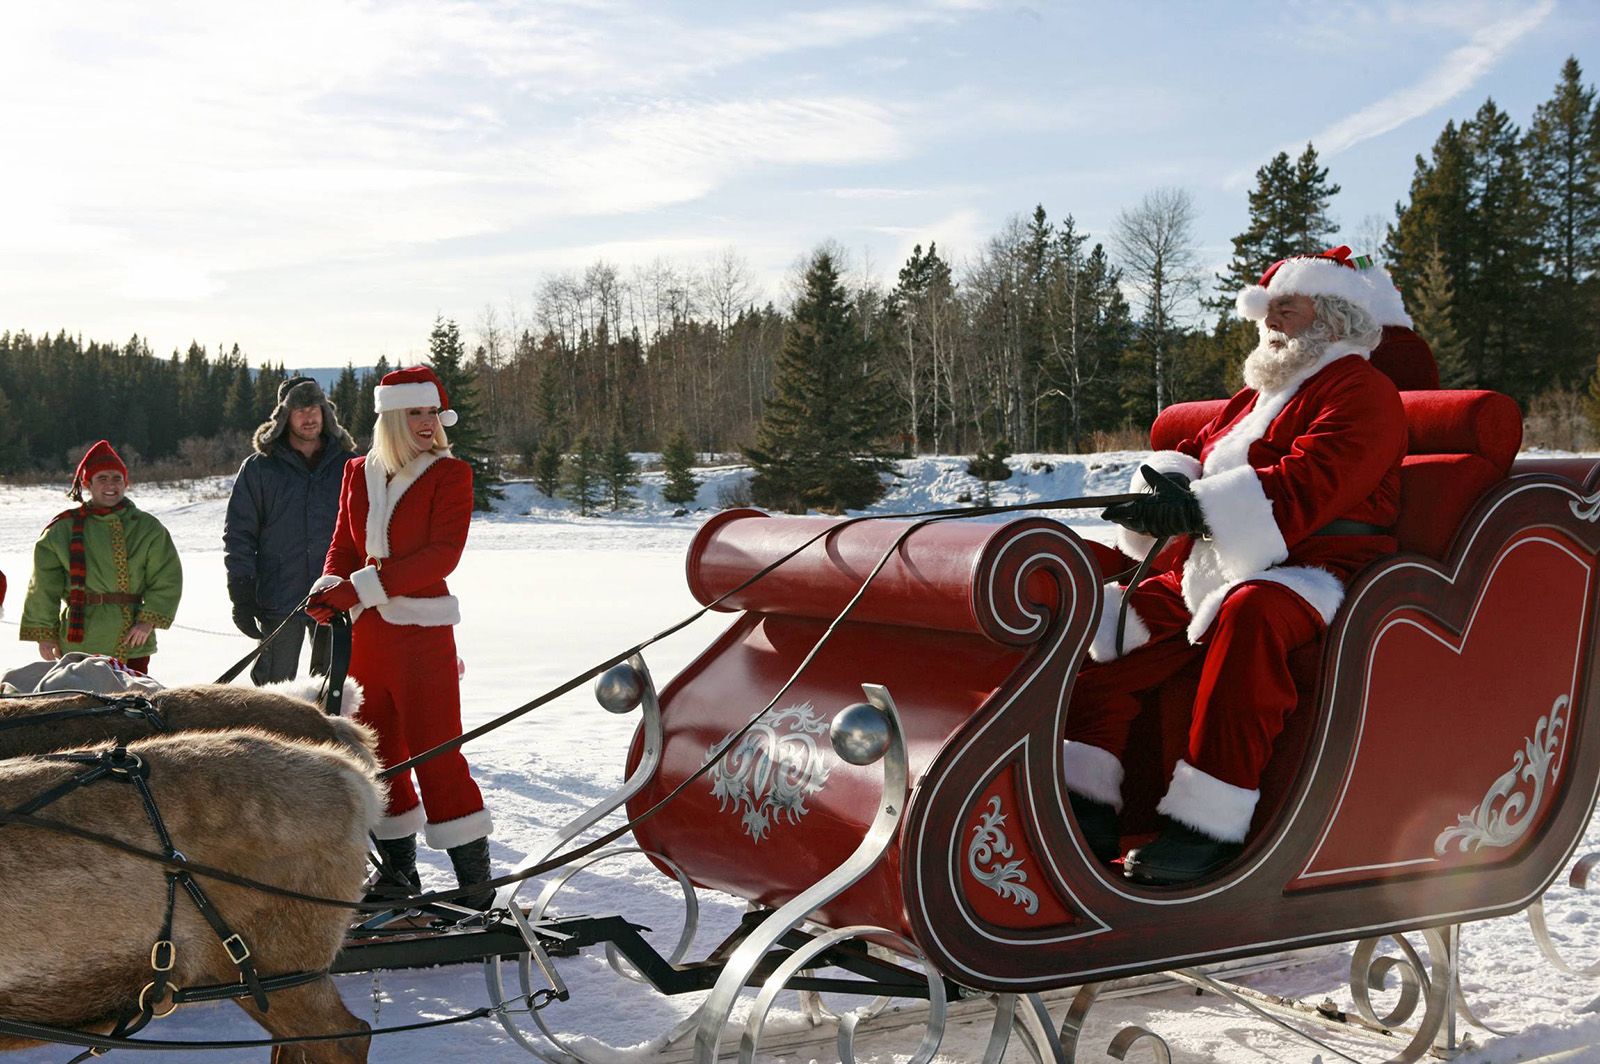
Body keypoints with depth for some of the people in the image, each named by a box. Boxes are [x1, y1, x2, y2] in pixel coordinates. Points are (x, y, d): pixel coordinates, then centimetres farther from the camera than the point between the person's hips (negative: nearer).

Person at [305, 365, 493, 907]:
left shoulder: (450, 473, -4)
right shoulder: (358, 473, 10)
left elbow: (442, 554, -13)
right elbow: (344, 544, 16)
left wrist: (362, 586, -19)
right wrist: (330, 586, -6)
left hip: (421, 628, -5)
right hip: (365, 630, 6)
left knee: (434, 750, -8)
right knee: (376, 751, 11)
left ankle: (475, 887, -2)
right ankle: (400, 872, 25)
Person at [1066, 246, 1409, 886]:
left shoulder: (1359, 391, -1)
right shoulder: (1251, 400, 28)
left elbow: (1309, 485, -18)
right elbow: (1193, 453, 22)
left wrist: (1200, 509, -28)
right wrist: (1167, 486, -5)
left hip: (1310, 573, -8)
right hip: (1211, 570, 9)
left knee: (1251, 612, -41)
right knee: (1110, 620, -9)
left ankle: (1209, 824, -41)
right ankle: (1086, 809, -12)